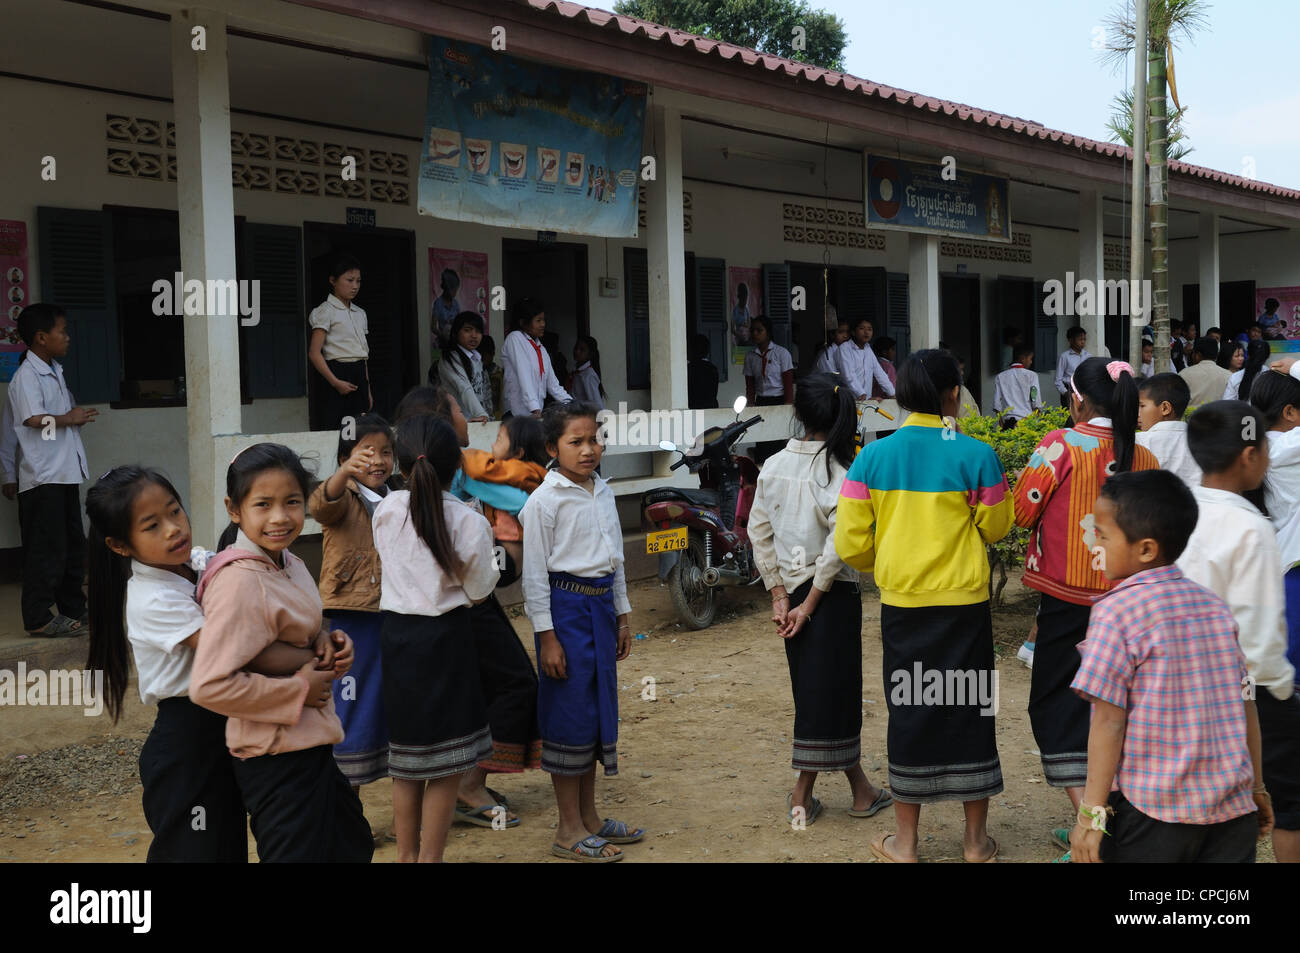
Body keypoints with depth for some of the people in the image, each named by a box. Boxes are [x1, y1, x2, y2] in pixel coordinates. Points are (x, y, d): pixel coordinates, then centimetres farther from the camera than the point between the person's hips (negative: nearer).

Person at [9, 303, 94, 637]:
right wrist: (69, 418, -12)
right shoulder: (27, 375, -13)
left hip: (65, 472, 10)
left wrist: (77, 416, 8)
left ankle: (74, 609, 26)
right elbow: (35, 419, -25)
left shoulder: (55, 371, 17)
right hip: (43, 476, -10)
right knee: (47, 548, -6)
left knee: (73, 545, 16)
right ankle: (38, 619, 0)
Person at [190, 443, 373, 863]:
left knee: (352, 847, 24)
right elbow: (208, 685, -30)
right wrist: (299, 690, -21)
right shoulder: (240, 584, -24)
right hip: (277, 759, -10)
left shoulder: (290, 565, 4)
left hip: (311, 745, 10)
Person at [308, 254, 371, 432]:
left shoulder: (360, 314, 18)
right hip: (338, 373, -7)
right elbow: (314, 353, -11)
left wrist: (368, 390, 14)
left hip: (359, 376, 7)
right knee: (335, 429, -12)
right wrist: (335, 382, -19)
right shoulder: (326, 311, -4)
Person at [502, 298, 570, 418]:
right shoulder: (515, 338, -3)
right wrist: (534, 408, -25)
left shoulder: (541, 349, 20)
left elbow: (552, 383, 17)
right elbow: (524, 376, -15)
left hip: (538, 413, 7)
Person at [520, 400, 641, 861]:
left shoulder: (603, 492, 10)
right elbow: (535, 572, -12)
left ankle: (589, 816, 25)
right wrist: (547, 637, -14)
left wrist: (622, 616, 17)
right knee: (570, 713, -2)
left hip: (601, 605, 7)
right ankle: (569, 830, 8)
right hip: (566, 606, -7)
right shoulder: (544, 500, -12)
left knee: (599, 707, 13)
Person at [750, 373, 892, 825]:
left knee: (817, 690, 12)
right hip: (833, 594, -5)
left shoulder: (773, 466, 1)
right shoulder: (841, 470, -14)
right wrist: (809, 604, -14)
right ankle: (802, 795, 14)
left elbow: (758, 532, 1)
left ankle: (861, 791, 21)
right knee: (829, 690, 6)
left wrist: (780, 595, 3)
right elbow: (839, 543, -20)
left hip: (791, 587, 5)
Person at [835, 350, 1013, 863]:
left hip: (901, 601, 1)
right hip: (964, 602, -1)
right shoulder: (976, 456, -10)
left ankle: (905, 841, 18)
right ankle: (976, 840, 21)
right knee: (970, 710, 11)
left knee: (909, 711, 11)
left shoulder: (872, 458, -5)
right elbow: (995, 527, 4)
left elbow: (850, 544, -3)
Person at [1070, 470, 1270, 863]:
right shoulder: (1215, 605, 8)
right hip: (1233, 808, 6)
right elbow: (1246, 705, 12)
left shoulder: (1116, 612, -11)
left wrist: (1092, 813, -11)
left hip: (1152, 812, -6)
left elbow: (1109, 719, -14)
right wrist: (1256, 787, 23)